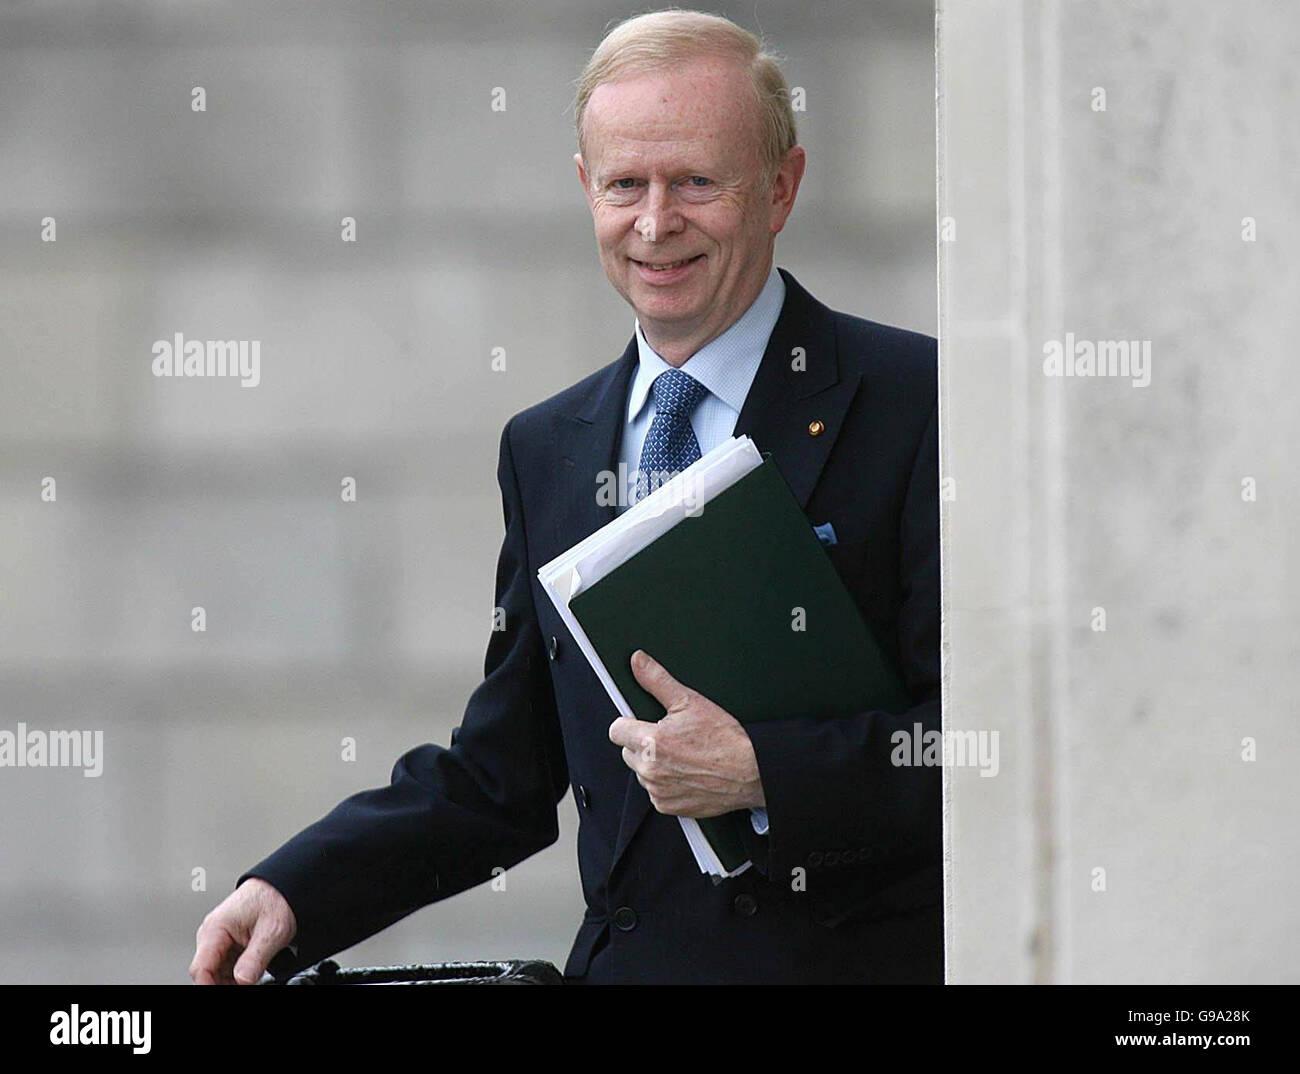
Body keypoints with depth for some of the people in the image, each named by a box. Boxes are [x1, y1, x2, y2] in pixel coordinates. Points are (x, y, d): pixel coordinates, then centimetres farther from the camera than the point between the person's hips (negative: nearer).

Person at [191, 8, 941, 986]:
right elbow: (499, 775, 19)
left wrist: (761, 773, -17)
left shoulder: (920, 404, -2)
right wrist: (289, 895, 6)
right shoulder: (546, 450, 16)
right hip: (628, 959, 4)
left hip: (863, 961, -4)